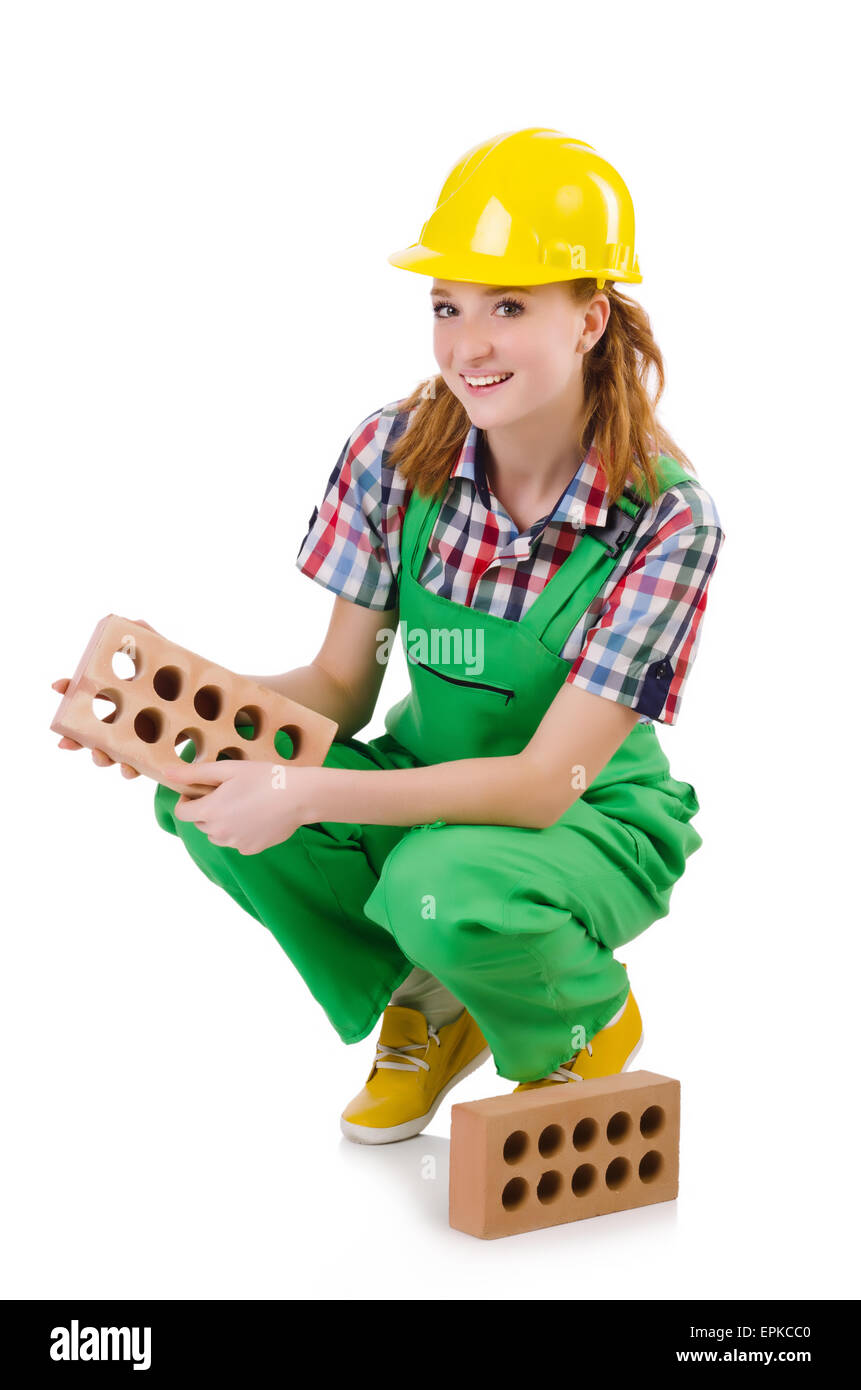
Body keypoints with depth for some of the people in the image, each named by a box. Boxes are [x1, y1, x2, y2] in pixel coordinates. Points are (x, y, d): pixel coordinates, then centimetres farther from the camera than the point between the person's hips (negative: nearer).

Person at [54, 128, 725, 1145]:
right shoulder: (393, 454, -12)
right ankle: (428, 1004, 5)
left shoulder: (667, 518, -23)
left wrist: (307, 795, -35)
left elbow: (545, 783, -26)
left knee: (447, 886, -37)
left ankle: (585, 1027, 2)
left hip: (595, 822, -4)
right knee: (198, 787, -21)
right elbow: (340, 689, -5)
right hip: (432, 790, 4)